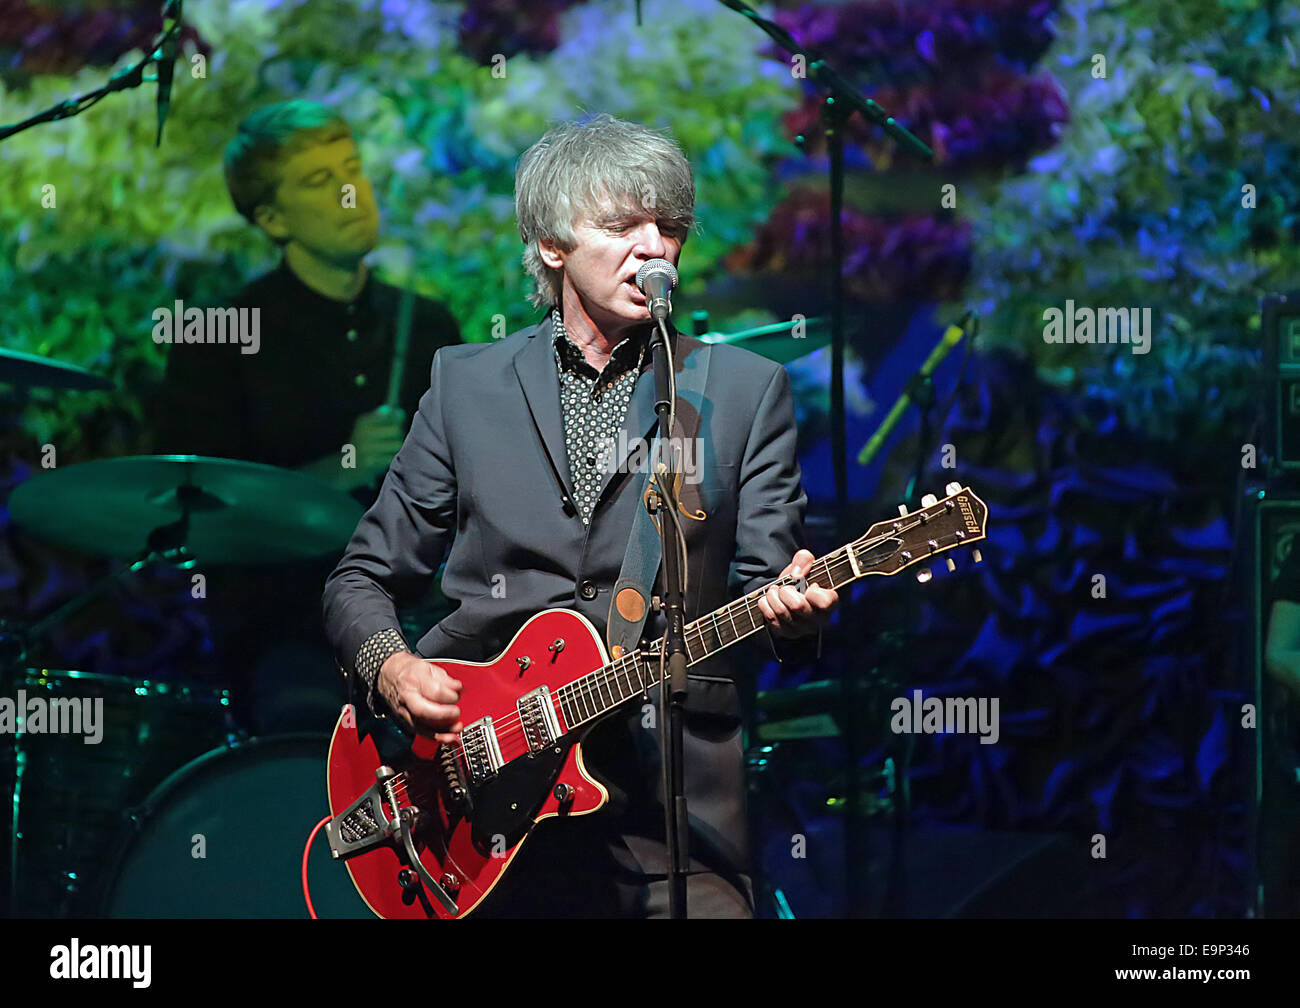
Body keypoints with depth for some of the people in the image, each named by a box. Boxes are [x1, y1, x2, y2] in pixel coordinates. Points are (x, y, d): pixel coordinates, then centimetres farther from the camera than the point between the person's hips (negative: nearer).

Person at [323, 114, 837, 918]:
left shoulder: (746, 390, 9)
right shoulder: (466, 383, 12)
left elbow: (766, 575, 4)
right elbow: (363, 579, 15)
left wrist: (794, 608, -19)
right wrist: (389, 667, -5)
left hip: (673, 793, -1)